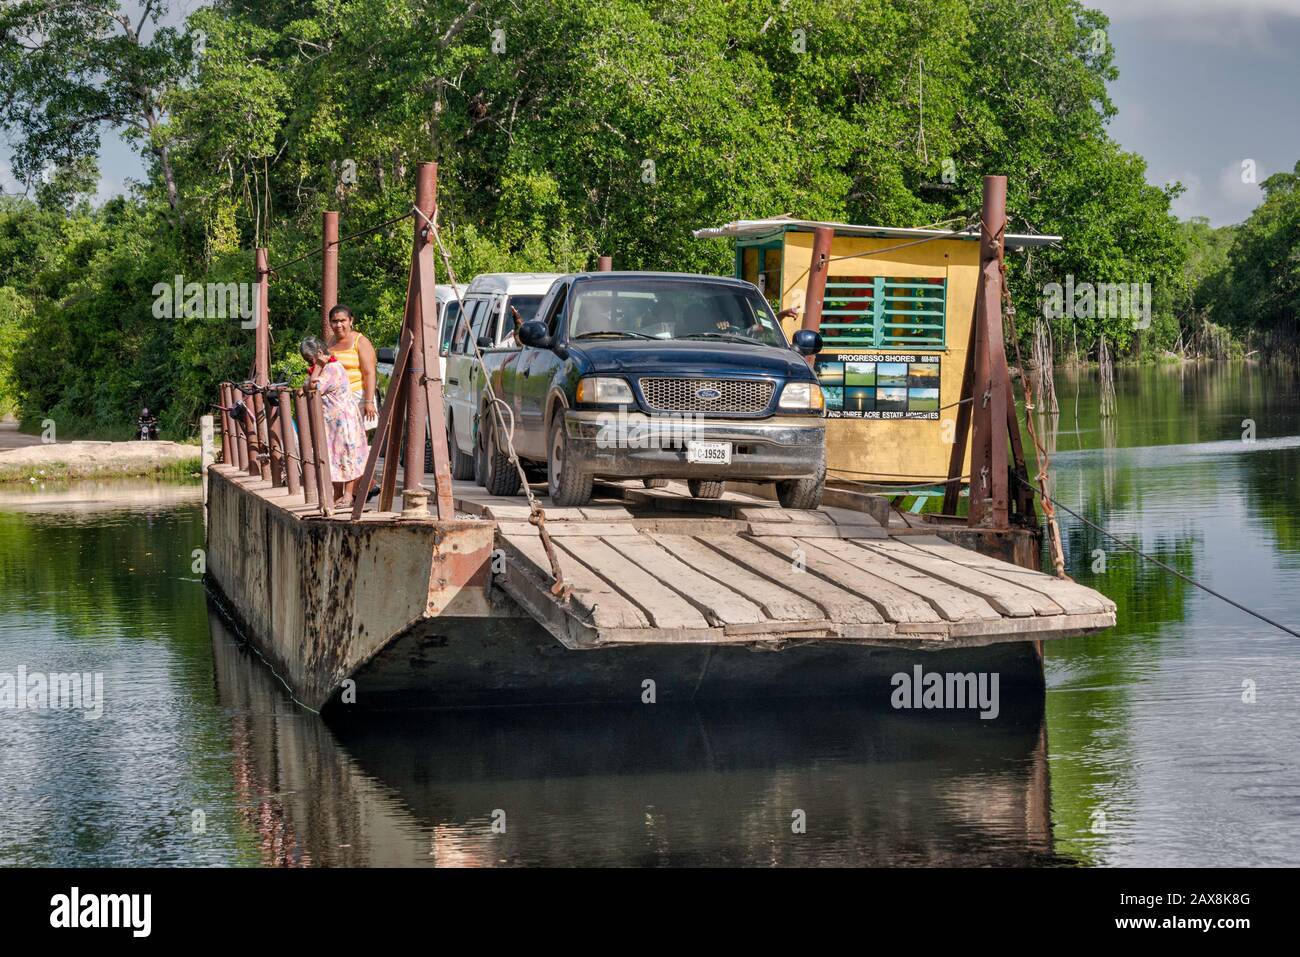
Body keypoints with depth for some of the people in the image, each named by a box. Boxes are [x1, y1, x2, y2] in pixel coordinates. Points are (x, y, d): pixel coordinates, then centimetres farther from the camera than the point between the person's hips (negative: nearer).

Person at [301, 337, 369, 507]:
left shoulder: (333, 368, -15)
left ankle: (348, 495, -6)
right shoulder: (323, 368, 16)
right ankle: (337, 495, 14)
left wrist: (318, 366, -14)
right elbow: (308, 386, 11)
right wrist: (316, 367, 3)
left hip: (343, 418, -10)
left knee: (346, 455, -7)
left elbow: (315, 387, -21)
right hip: (331, 421, 10)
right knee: (334, 457, 10)